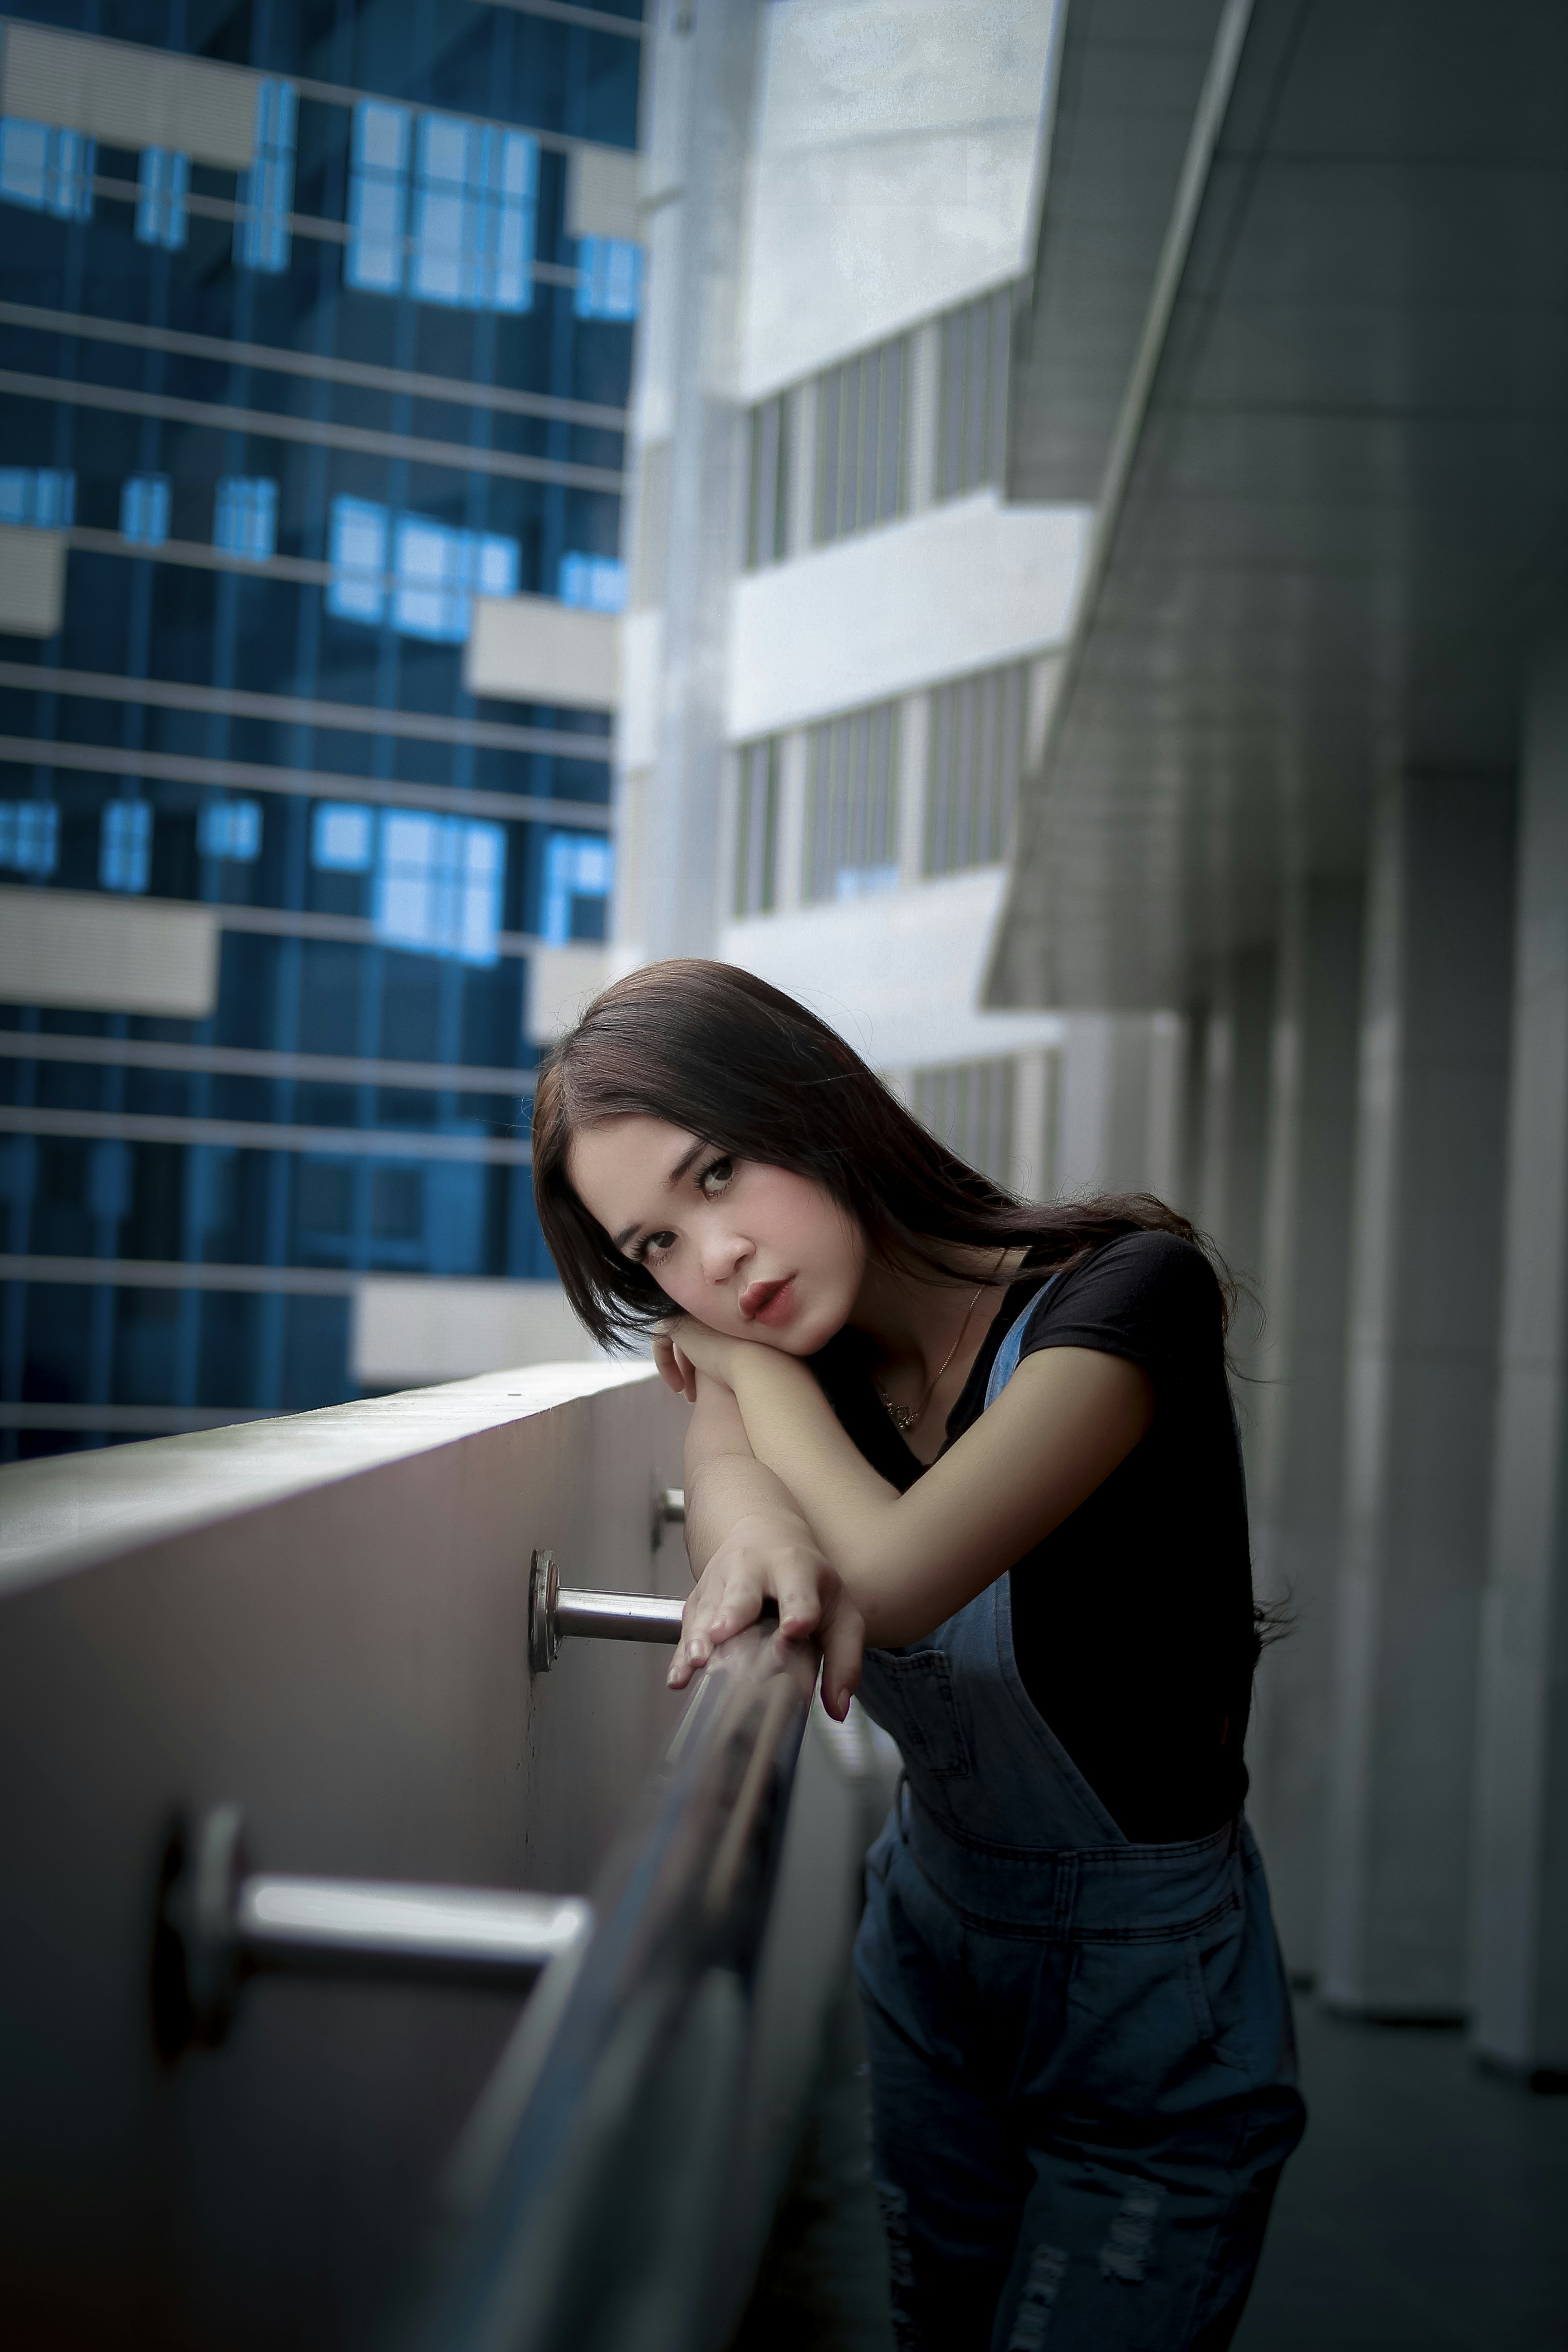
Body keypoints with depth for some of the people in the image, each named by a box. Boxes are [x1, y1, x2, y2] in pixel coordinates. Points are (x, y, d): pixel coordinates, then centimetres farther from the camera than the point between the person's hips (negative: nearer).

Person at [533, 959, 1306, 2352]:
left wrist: (747, 1357, -18)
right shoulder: (821, 1350, -4)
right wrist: (754, 1520, -45)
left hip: (1147, 1985, -6)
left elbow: (898, 1578, -34)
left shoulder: (1127, 1291, -25)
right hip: (929, 1927, 6)